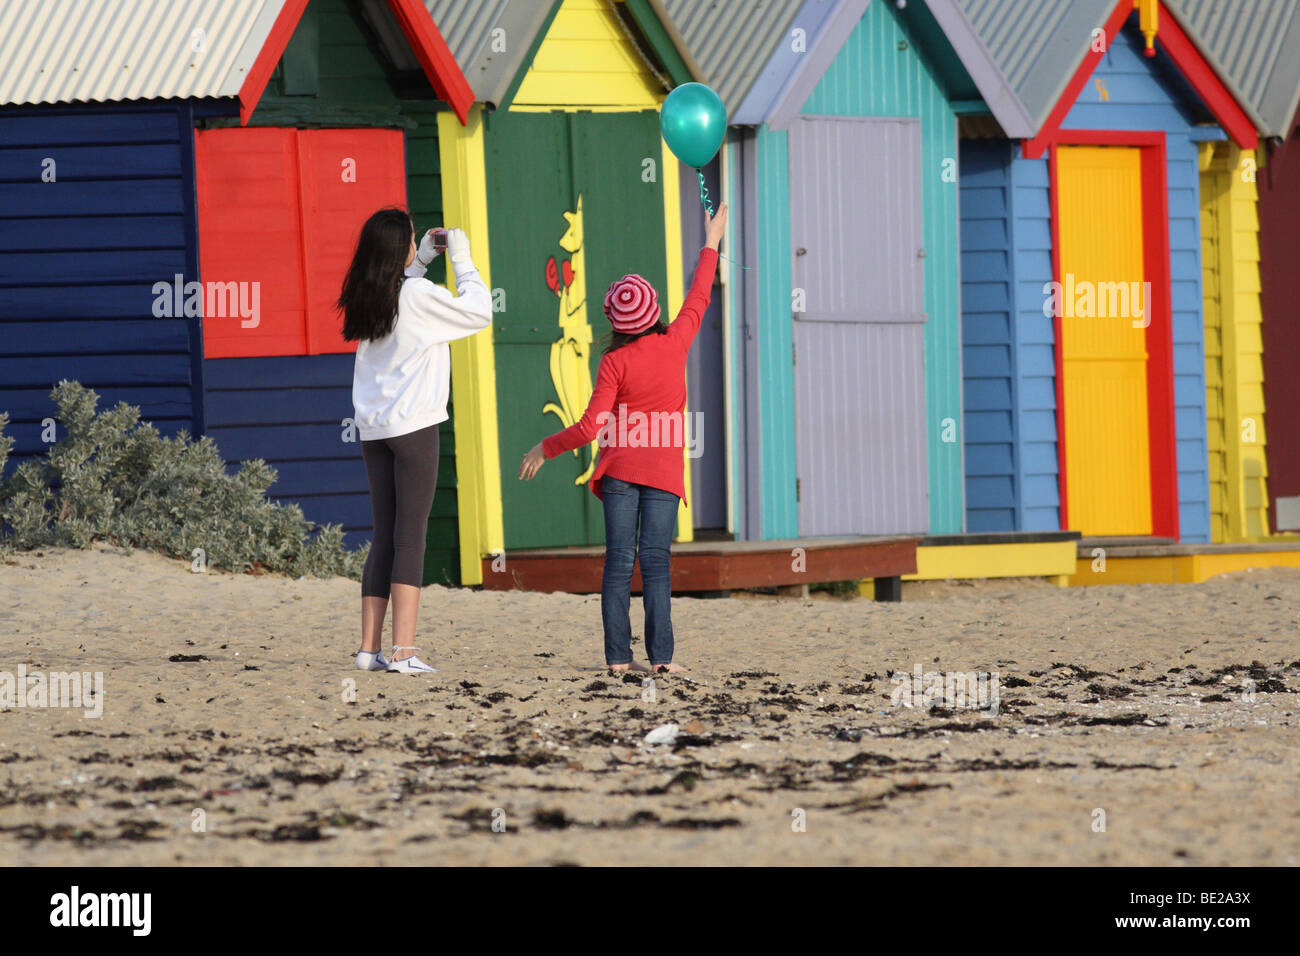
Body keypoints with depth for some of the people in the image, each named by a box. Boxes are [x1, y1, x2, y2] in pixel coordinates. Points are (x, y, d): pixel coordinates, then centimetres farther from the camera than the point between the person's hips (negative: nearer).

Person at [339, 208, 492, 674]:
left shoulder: (365, 298, 7)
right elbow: (478, 311, -5)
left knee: (383, 538, 11)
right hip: (413, 426, -7)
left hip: (372, 427, 7)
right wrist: (461, 259, 5)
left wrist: (422, 260, 25)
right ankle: (403, 651, -11)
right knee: (410, 538, -6)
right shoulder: (418, 295, -12)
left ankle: (369, 648, 9)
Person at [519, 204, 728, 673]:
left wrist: (545, 448, 4)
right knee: (656, 562, -2)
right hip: (663, 470, 1)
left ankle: (618, 655, -4)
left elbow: (589, 428, -10)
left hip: (620, 467, -1)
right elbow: (697, 300, 17)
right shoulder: (674, 345, -1)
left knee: (619, 561, 0)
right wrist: (711, 245, 28)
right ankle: (661, 656, -10)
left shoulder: (615, 362, -6)